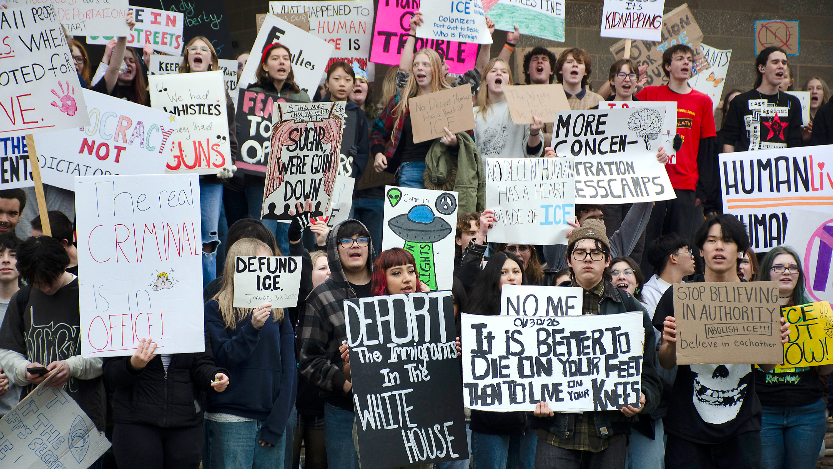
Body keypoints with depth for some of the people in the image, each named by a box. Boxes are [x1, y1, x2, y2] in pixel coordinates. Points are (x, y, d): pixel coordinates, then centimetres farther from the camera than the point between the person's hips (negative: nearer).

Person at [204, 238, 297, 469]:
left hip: (273, 419, 3)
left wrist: (277, 421, -2)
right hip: (230, 421, -3)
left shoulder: (277, 311, 11)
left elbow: (288, 369, 8)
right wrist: (253, 327, -21)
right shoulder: (216, 309, 2)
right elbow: (221, 358, -8)